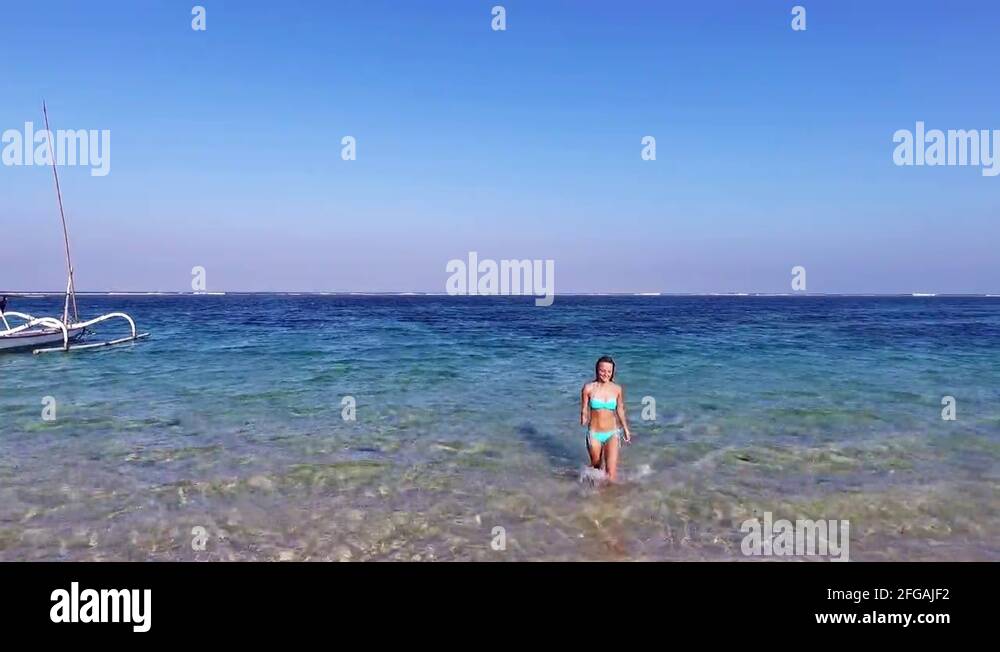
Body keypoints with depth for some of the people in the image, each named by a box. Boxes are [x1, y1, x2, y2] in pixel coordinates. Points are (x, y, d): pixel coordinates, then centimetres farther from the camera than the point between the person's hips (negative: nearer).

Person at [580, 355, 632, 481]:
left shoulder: (617, 389, -4)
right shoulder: (589, 388, -9)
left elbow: (620, 410, 10)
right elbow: (584, 409, -2)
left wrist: (626, 429, 18)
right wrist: (583, 420, -21)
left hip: (612, 434, 0)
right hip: (594, 434, 0)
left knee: (611, 472, -12)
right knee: (596, 465, 19)